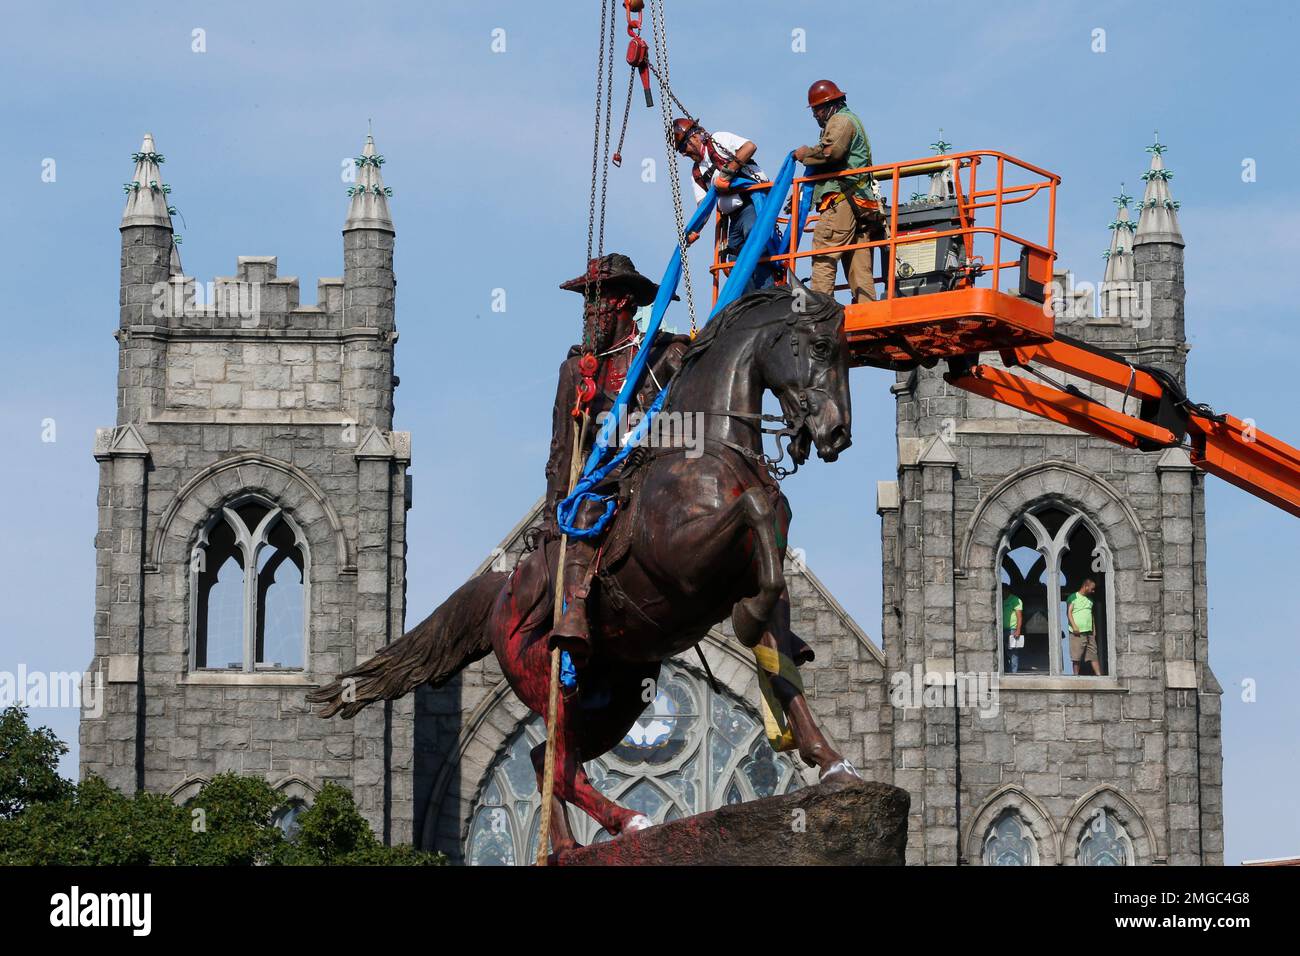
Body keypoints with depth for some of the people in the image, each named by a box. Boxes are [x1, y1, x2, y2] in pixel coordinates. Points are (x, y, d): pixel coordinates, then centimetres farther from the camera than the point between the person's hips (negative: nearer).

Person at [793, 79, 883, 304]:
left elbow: (832, 150, -18)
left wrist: (805, 154, -3)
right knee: (859, 267, 4)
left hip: (841, 200, -10)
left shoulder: (840, 120, 1)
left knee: (823, 258, -16)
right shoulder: (853, 120, 33)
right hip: (861, 205, 10)